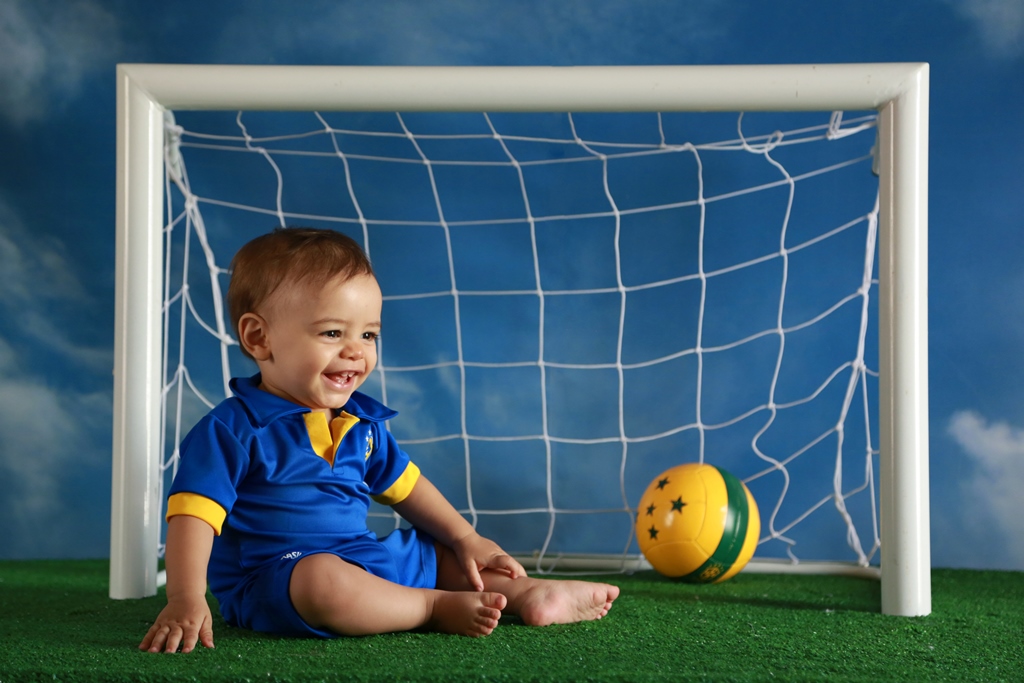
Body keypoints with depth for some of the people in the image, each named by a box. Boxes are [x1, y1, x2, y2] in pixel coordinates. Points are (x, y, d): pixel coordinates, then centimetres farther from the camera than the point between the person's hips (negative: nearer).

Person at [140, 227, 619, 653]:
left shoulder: (363, 423, 9)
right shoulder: (231, 430, -15)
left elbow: (404, 486, 21)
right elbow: (192, 516, -21)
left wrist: (467, 539, 18)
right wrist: (186, 601, -34)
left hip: (365, 559, 8)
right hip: (272, 582, -8)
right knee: (323, 579, -38)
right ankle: (436, 608, -18)